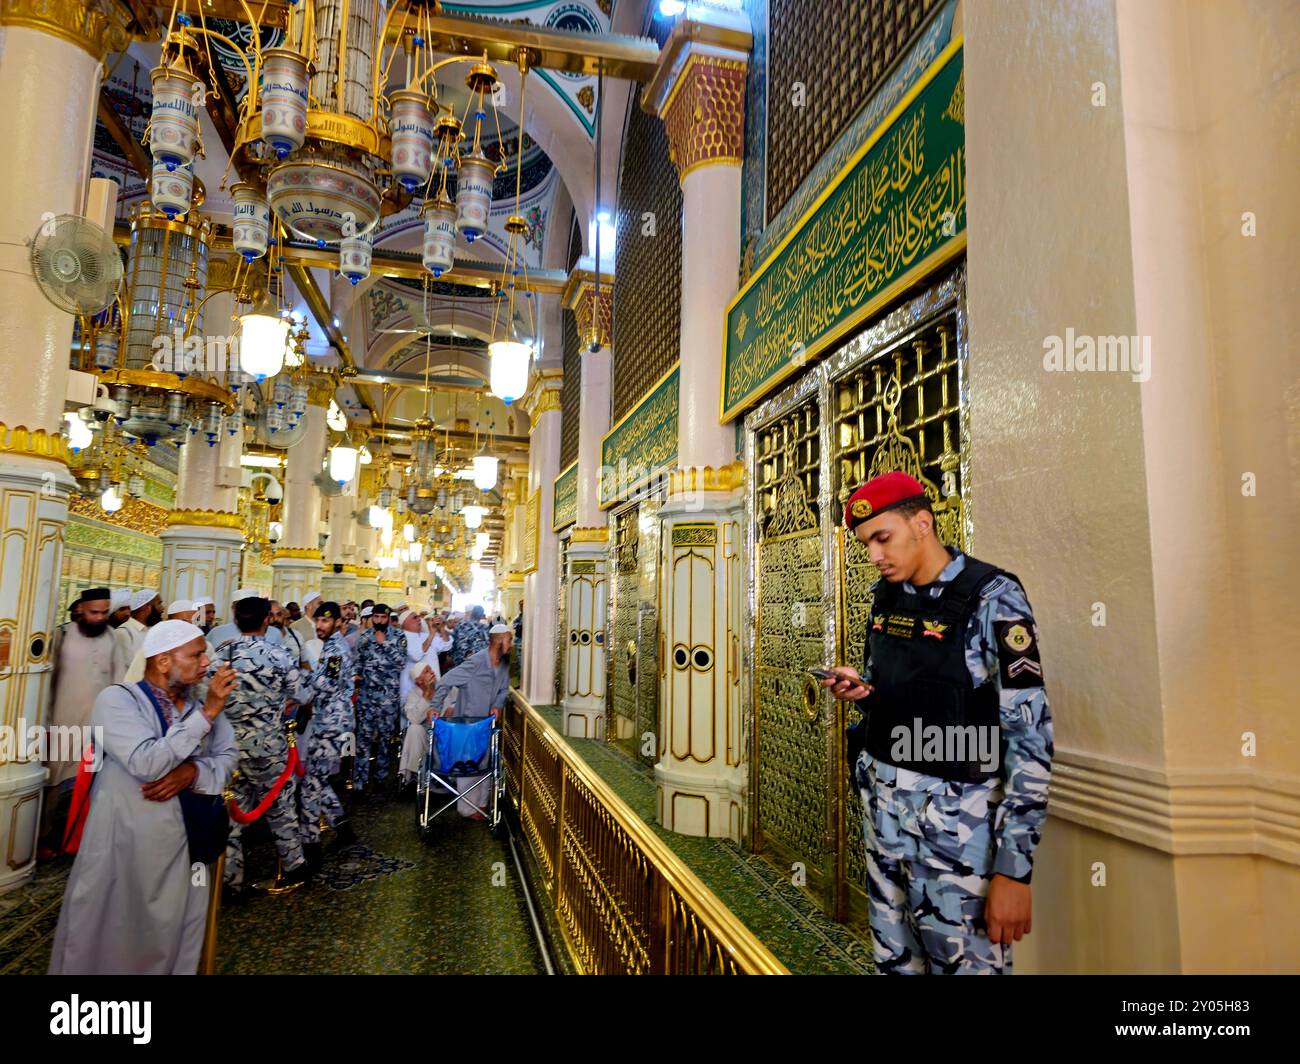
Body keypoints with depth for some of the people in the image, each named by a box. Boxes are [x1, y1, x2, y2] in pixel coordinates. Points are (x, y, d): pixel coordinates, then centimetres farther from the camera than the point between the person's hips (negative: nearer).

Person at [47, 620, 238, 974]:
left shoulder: (202, 706, 6)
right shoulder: (117, 699, -12)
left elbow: (228, 758, 2)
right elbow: (147, 764, -25)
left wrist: (192, 772, -18)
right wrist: (206, 714, -24)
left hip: (183, 849, 5)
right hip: (122, 849, -4)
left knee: (173, 943, 16)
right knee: (108, 944, 12)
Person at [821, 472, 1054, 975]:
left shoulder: (992, 598, -14)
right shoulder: (885, 595, 5)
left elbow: (1030, 738, -17)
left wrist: (1013, 868, -19)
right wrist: (861, 689, -4)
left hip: (954, 813, -6)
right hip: (881, 797, 6)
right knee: (893, 957, 15)